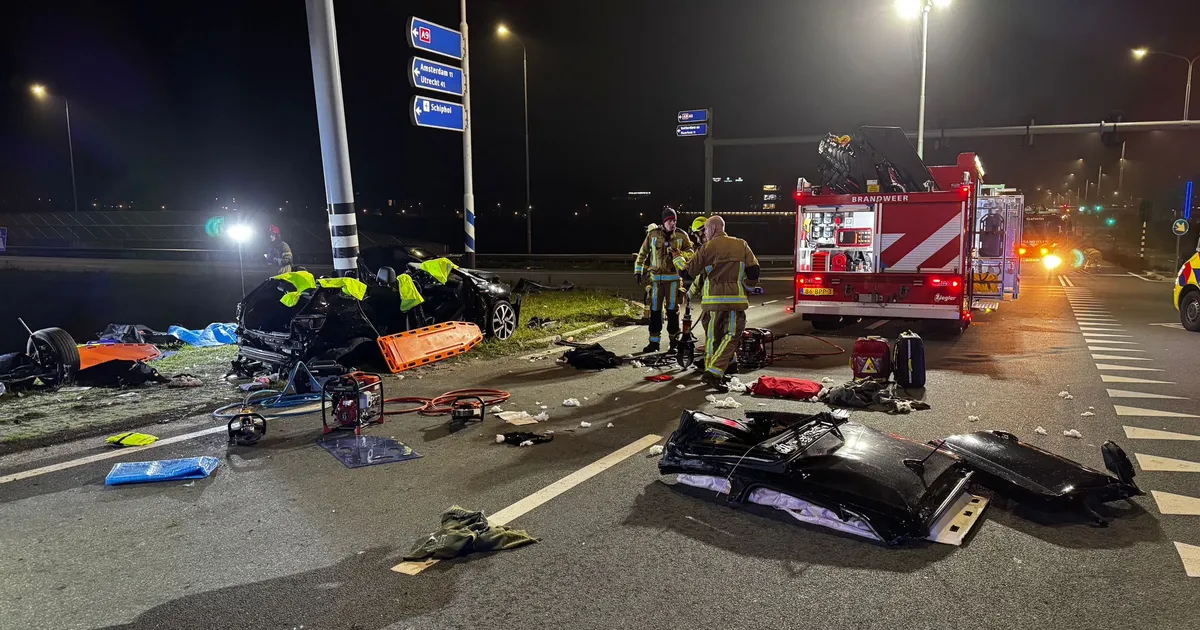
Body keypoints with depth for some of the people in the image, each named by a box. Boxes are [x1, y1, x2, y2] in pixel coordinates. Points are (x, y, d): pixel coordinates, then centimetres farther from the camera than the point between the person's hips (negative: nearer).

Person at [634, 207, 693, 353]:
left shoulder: (681, 236, 1)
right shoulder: (653, 234, 2)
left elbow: (690, 253, 7)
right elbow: (642, 253, 10)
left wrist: (679, 255, -13)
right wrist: (638, 271, 8)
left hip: (673, 277, -1)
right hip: (656, 277, 1)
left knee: (672, 309, 3)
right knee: (655, 310, 4)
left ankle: (674, 339, 15)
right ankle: (654, 341, 11)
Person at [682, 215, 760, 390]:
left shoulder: (707, 247, 2)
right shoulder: (741, 245, 8)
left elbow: (688, 272, 4)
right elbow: (753, 270, 4)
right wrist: (747, 287, 21)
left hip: (712, 298, 0)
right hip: (735, 298, 0)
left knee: (712, 335, 13)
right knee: (731, 336, 0)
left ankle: (710, 371, 21)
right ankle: (714, 373, -13)